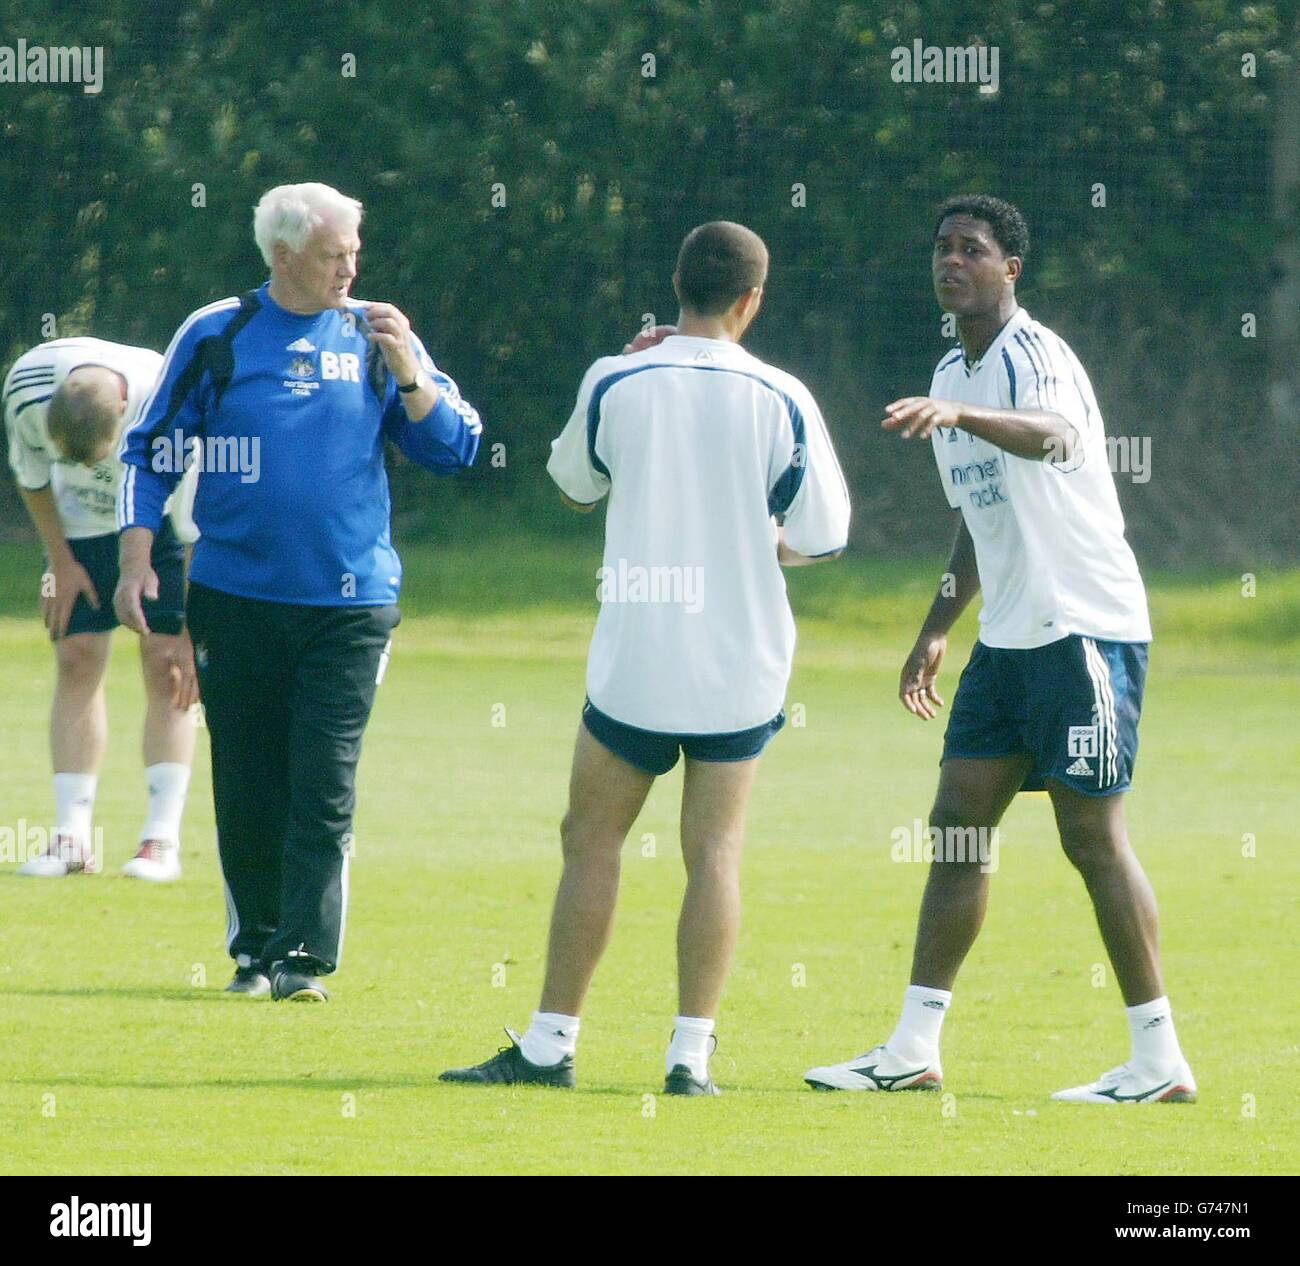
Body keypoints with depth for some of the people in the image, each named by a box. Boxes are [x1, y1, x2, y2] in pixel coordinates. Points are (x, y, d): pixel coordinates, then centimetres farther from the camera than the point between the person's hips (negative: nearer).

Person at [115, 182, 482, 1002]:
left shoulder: (377, 338, 4)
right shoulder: (217, 336, 2)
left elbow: (455, 448, 4)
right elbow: (151, 454, 8)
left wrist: (406, 372, -11)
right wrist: (137, 564, 0)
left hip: (349, 604, 0)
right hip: (236, 599, 1)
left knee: (324, 788, -8)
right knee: (247, 788, 5)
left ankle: (306, 955, -8)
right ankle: (256, 946, 17)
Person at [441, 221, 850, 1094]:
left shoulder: (616, 384, -6)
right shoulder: (782, 399, -6)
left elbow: (574, 486, 14)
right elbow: (823, 537, 1)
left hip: (635, 660, 0)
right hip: (742, 662, 0)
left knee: (592, 841, 9)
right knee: (715, 850, 5)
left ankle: (551, 1043, 9)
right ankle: (692, 1049, -1)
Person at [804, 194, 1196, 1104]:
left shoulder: (1036, 355, -12)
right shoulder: (954, 377, 15)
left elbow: (1055, 436, -37)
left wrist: (957, 415, -53)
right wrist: (938, 629, 21)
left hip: (1085, 627, -9)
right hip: (1008, 637, 9)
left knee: (1093, 837, -8)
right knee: (958, 825, 4)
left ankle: (1162, 1061, -3)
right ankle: (915, 1048, 5)